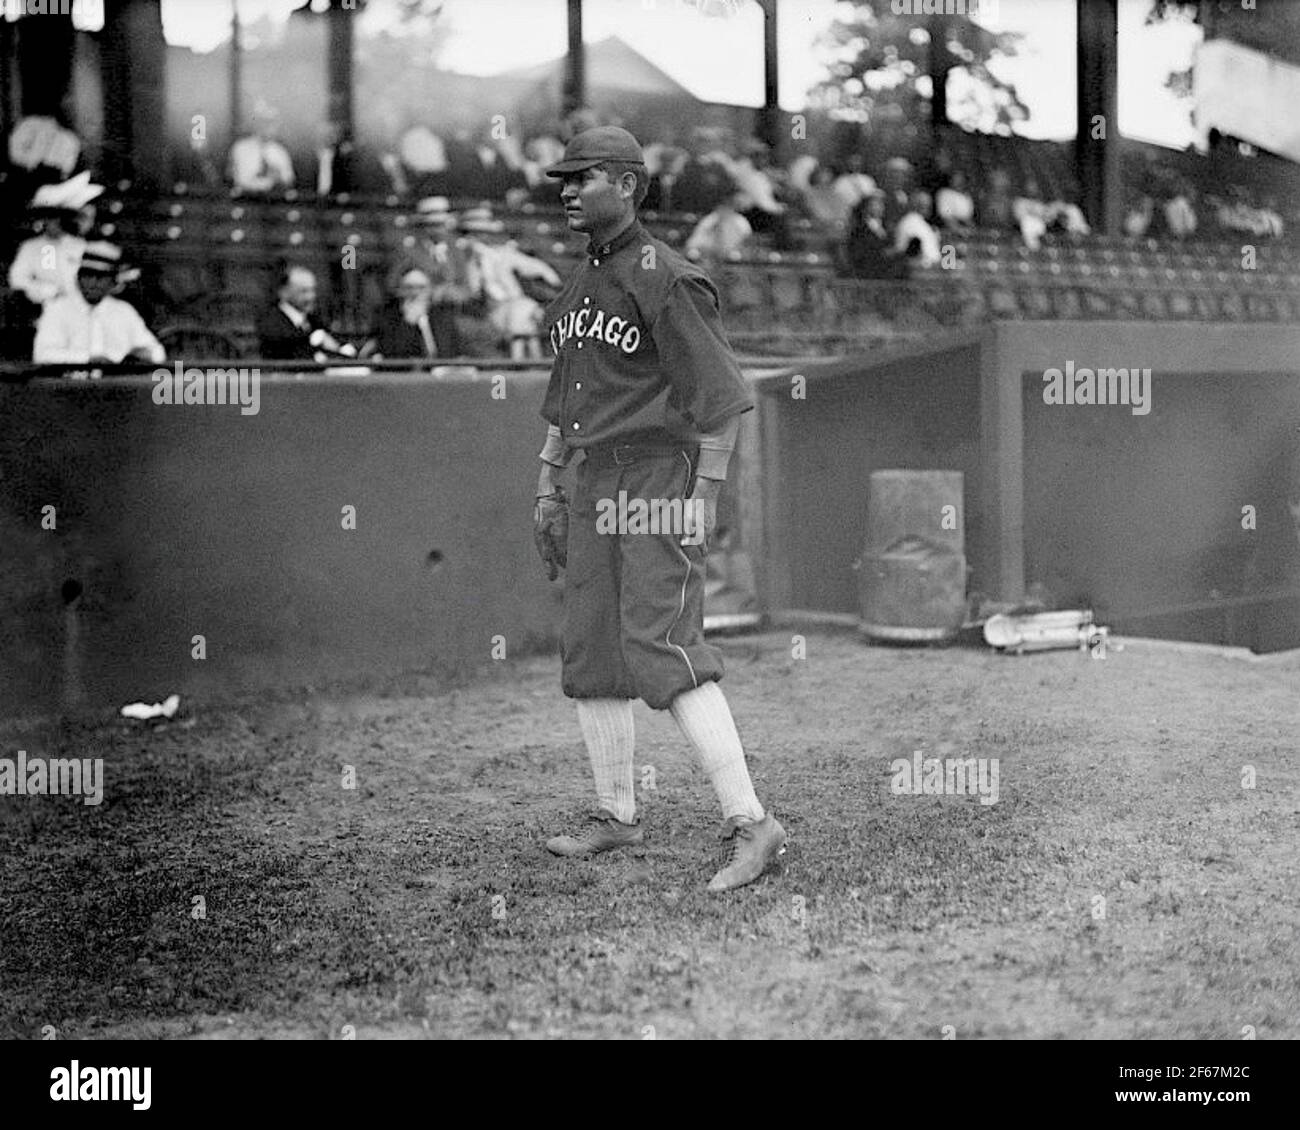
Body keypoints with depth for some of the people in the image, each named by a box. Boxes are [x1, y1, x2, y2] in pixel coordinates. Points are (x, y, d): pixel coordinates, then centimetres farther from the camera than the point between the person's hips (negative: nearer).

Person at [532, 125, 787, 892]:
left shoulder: (666, 278, -12)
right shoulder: (580, 284, 16)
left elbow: (722, 394, -15)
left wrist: (704, 498, -19)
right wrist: (548, 489, 21)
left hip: (663, 476, -9)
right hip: (597, 483, 9)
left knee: (663, 649, -18)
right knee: (590, 650, 11)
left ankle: (752, 824, -17)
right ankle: (619, 817, 25)